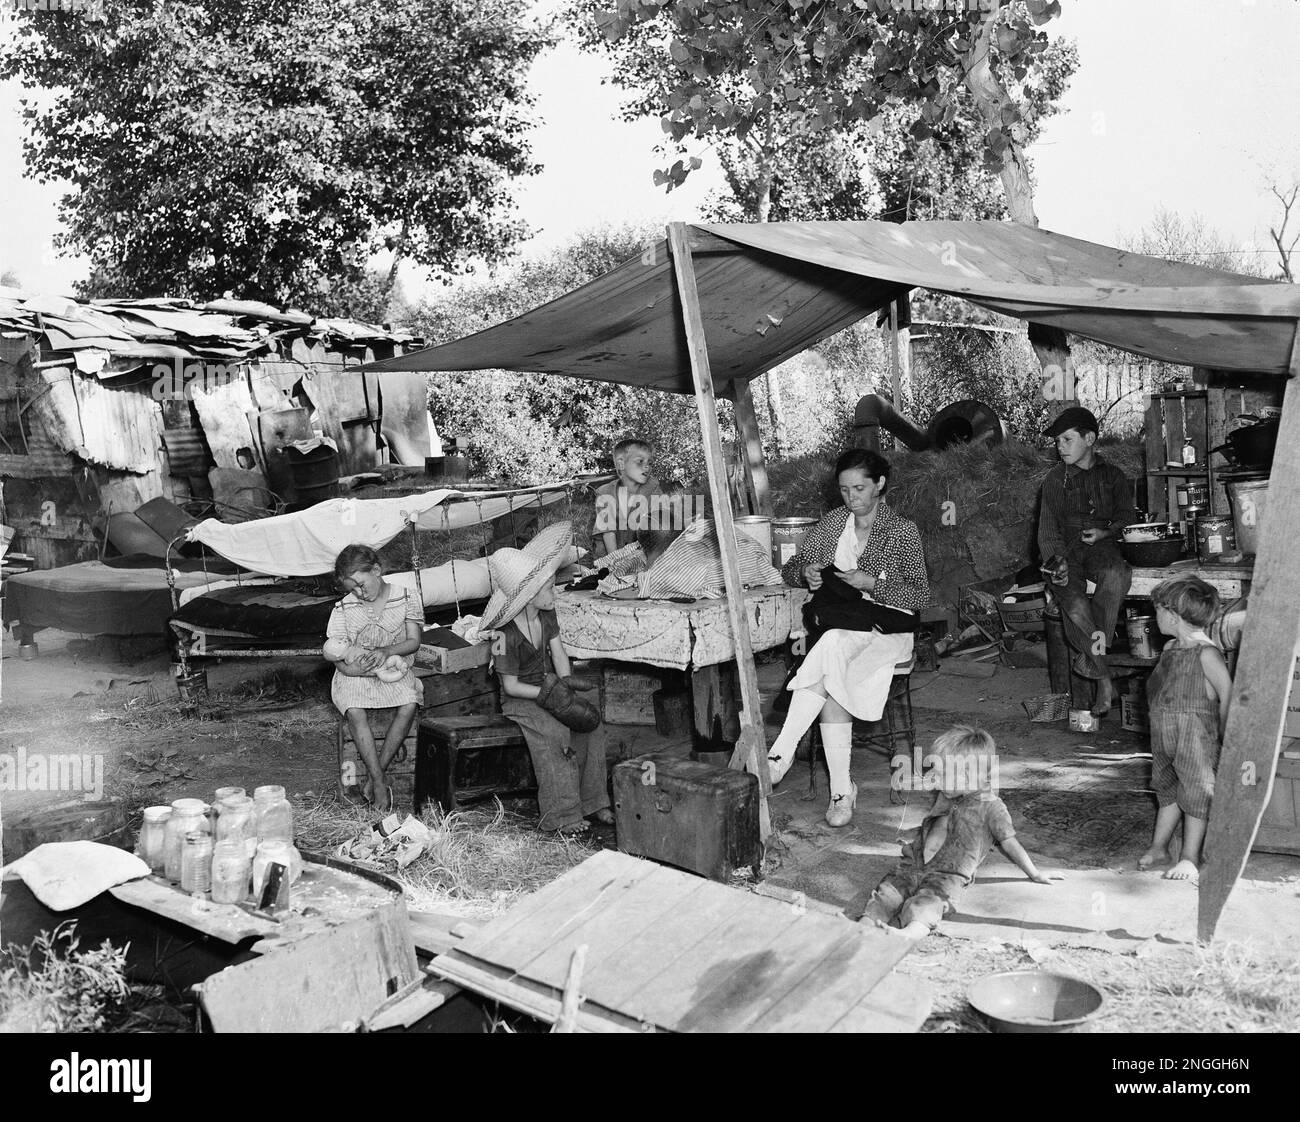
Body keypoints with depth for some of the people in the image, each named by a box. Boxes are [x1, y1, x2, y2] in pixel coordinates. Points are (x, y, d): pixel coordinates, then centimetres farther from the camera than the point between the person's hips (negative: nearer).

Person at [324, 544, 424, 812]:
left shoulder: (408, 599, 0)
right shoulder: (343, 609, 0)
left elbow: (414, 641, -4)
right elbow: (341, 662, -3)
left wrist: (386, 652, -23)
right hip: (356, 676, 0)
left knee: (409, 705, -31)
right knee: (355, 712, -31)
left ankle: (376, 772, -19)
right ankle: (380, 782, -27)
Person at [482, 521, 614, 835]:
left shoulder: (546, 615, 0)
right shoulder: (507, 635, -21)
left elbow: (558, 653, 4)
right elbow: (510, 686, -17)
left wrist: (566, 684, -12)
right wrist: (548, 694, -23)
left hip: (546, 685, 7)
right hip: (519, 699, -6)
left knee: (592, 722, -17)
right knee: (555, 732, -32)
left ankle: (592, 802, -10)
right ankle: (563, 817, -26)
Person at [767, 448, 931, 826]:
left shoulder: (903, 531, 5)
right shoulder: (833, 523, 16)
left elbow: (920, 596, 0)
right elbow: (790, 567, 19)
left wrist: (872, 583, -14)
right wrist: (806, 572, -5)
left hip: (888, 627, -3)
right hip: (839, 623, 3)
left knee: (833, 644, -37)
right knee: (833, 683, -31)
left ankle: (780, 754, -38)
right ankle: (841, 790, -24)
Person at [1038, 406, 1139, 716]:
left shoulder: (1113, 477, 15)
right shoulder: (1055, 479, 13)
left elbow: (1128, 518, 15)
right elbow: (1047, 529, 7)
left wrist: (1105, 532, -7)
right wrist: (1058, 560, -12)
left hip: (1102, 550, 0)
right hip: (1066, 553, 0)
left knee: (1118, 575, -37)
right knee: (1073, 601, -31)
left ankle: (1089, 655, -30)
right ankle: (1104, 679, -22)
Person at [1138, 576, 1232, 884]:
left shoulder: (1206, 653, -19)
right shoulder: (1170, 649, 6)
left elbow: (1226, 691, -16)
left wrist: (1222, 733, -12)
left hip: (1196, 739, -8)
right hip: (1164, 736, 8)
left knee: (1195, 793, 3)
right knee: (1167, 791, 17)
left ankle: (1190, 857, 13)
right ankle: (1158, 847, 29)